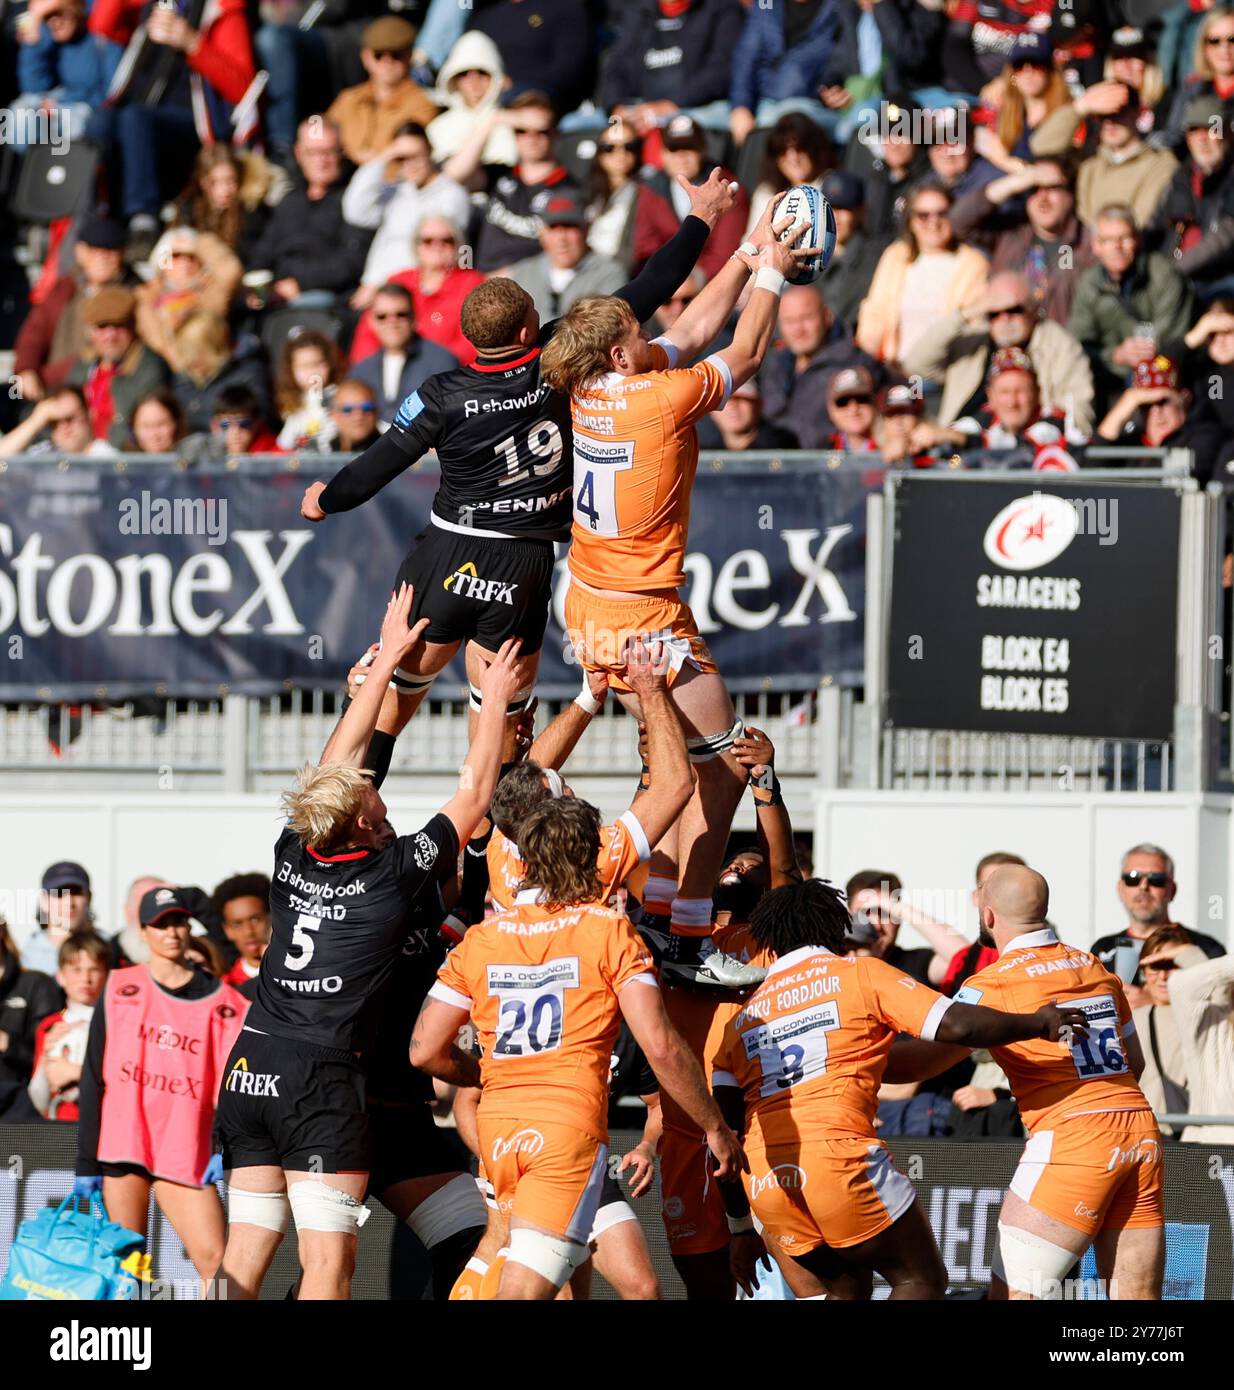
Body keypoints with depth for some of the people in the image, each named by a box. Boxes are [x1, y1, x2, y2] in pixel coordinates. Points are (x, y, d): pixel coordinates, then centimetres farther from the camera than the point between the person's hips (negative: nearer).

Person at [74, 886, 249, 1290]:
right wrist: (86, 1161, 1)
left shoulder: (222, 1002, 7)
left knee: (215, 1262, -12)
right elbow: (94, 1078, 6)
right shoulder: (120, 990, 7)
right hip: (123, 1146, 0)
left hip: (186, 1152, 0)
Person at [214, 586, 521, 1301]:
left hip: (250, 1068, 6)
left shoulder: (292, 858, 7)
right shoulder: (396, 873, -6)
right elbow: (475, 794, 6)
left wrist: (387, 660, 29)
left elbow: (340, 759, 21)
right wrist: (496, 701, 19)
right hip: (324, 1079, -6)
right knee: (329, 1260, -9)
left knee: (245, 1258, 5)